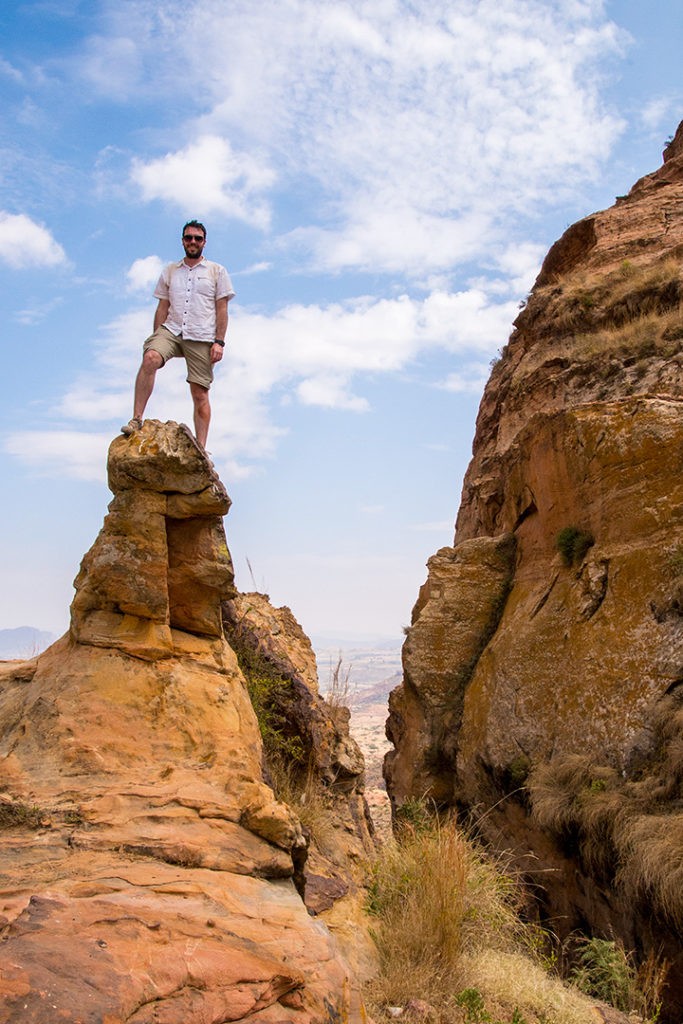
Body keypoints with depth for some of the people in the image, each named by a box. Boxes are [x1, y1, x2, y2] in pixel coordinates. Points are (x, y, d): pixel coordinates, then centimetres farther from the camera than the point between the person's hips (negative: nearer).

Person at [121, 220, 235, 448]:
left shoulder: (217, 271, 11)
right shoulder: (170, 271, 19)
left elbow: (222, 309, 5)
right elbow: (162, 308, 18)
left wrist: (219, 342, -6)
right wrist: (156, 338, 9)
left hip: (201, 338, -2)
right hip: (171, 330, 2)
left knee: (200, 394, -5)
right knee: (150, 358, -30)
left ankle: (201, 449, -2)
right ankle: (137, 419, -28)